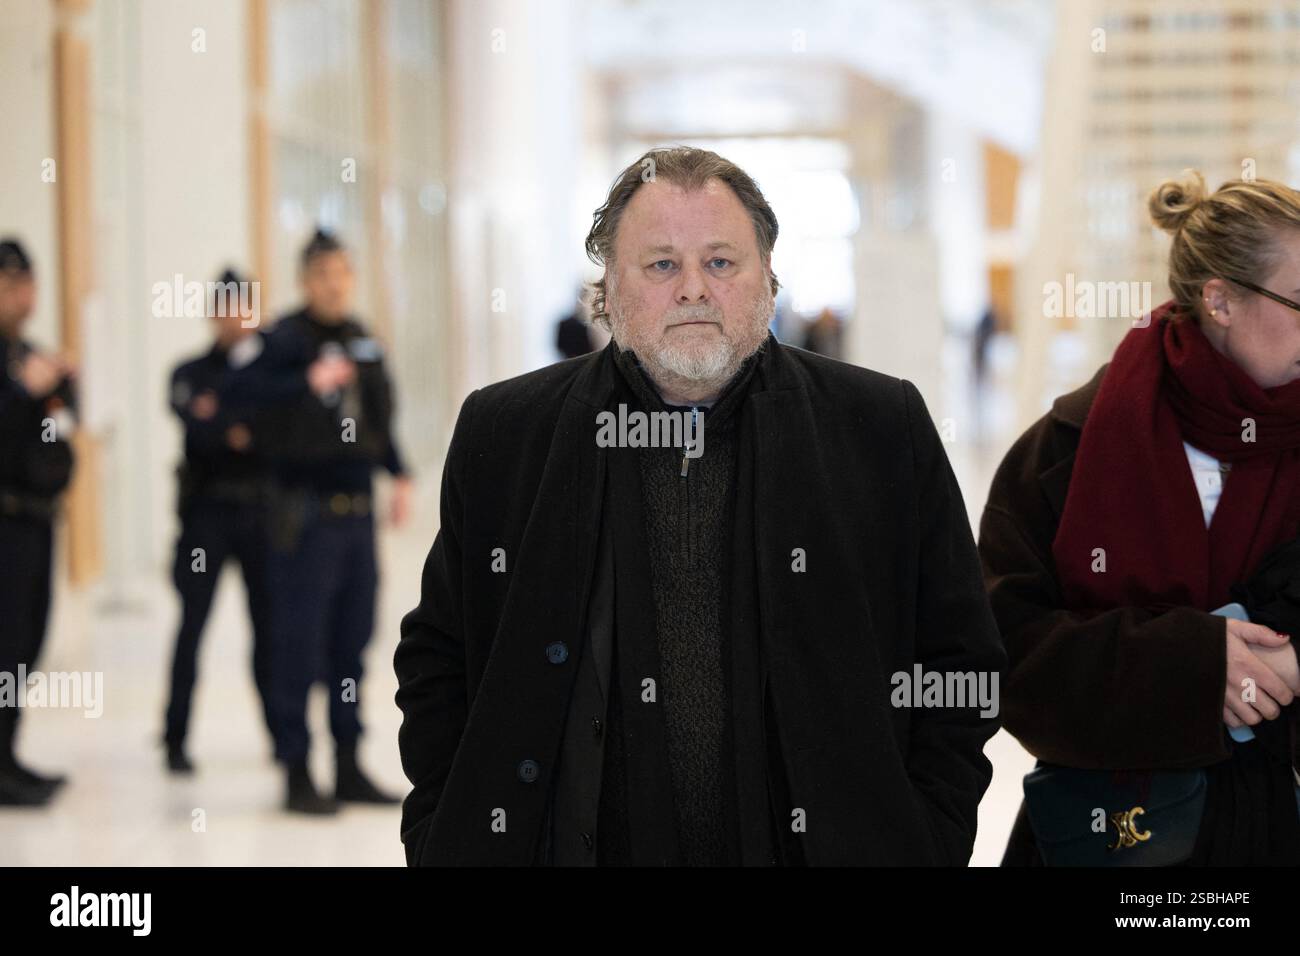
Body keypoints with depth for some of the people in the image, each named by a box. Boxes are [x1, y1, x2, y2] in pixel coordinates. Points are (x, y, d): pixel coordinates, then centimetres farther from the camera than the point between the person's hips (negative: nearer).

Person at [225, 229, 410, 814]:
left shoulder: (363, 340, 13)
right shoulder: (288, 338, -9)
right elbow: (239, 389, -24)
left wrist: (399, 475, 15)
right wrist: (308, 382, -32)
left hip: (357, 508, 7)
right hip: (307, 512, -7)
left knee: (351, 644, 12)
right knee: (299, 644, -3)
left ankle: (348, 767, 21)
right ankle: (297, 773, 4)